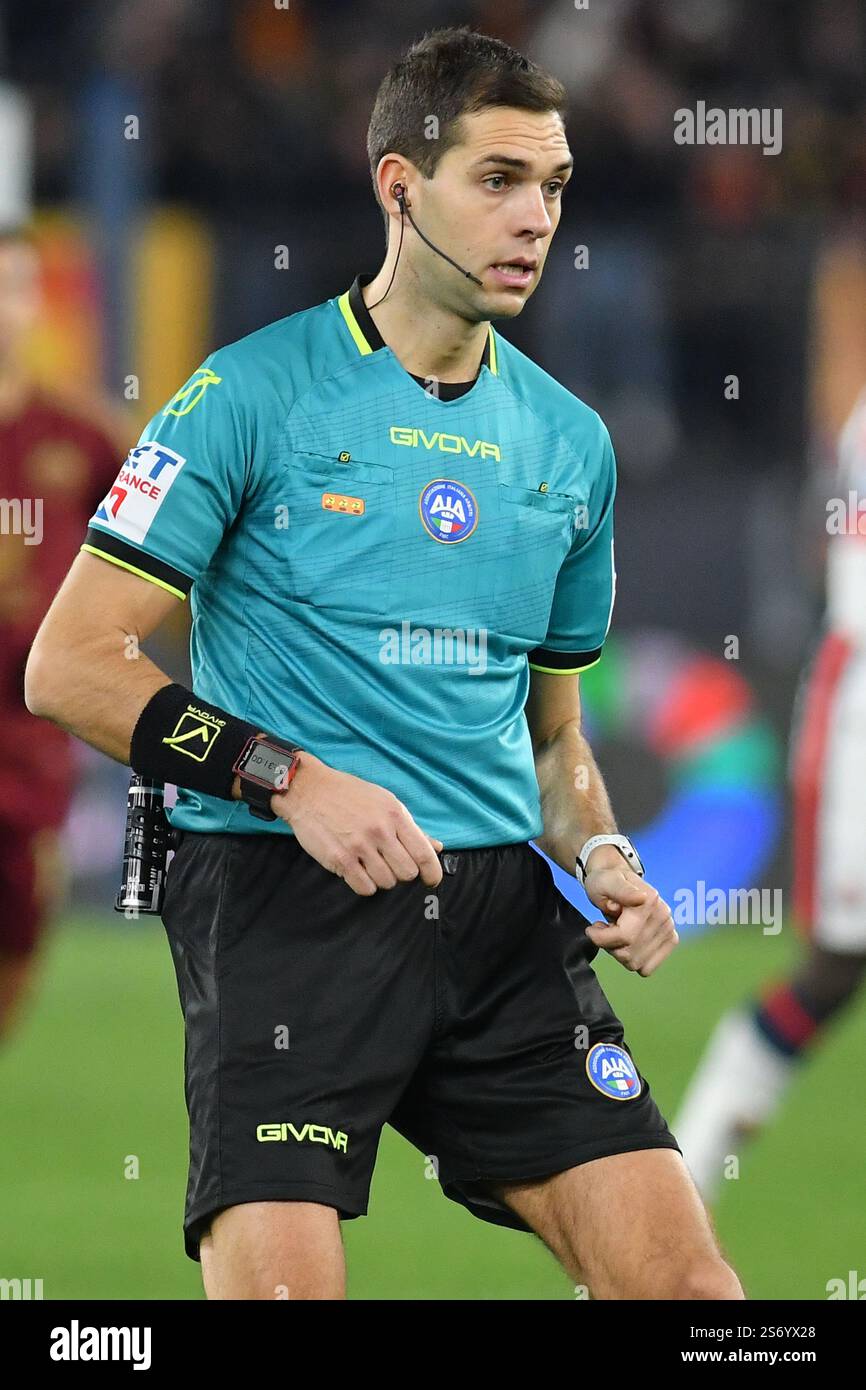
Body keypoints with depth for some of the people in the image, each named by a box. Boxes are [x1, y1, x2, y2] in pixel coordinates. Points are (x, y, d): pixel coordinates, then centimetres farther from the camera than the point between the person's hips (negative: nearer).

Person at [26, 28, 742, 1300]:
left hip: (501, 907, 5)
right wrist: (290, 779, -15)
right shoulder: (254, 394, -1)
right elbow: (69, 665, -4)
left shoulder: (569, 441, 16)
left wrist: (603, 857, 5)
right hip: (284, 894, -5)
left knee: (683, 1278, -9)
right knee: (280, 1286, -18)